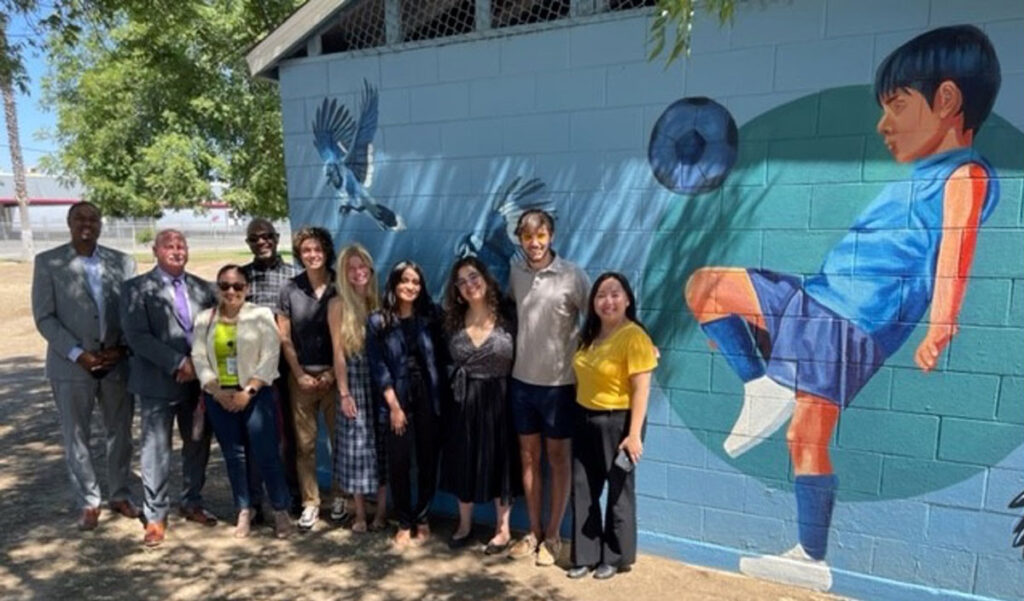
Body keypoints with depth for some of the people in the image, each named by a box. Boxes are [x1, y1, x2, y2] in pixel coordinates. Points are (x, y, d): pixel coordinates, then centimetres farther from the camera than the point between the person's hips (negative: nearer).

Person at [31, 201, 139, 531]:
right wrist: (77, 354, -14)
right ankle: (88, 503, 21)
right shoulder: (48, 262, 1)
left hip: (118, 362, 2)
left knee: (120, 432, 10)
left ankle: (120, 495, 25)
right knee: (75, 436, 7)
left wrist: (121, 348, -9)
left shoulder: (123, 262, 6)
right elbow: (44, 317, -4)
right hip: (72, 365, -1)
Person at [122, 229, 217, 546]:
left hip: (199, 380, 4)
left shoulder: (203, 287, 9)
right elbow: (137, 337, -12)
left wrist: (200, 365, -8)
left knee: (198, 445, 12)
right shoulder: (137, 288, -2)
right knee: (156, 451, 4)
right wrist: (178, 363, -17)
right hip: (158, 382, -4)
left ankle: (192, 503, 30)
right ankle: (155, 516, 18)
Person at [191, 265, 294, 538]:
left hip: (256, 394, -3)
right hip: (219, 397, 4)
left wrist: (248, 391, -14)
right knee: (233, 455, 10)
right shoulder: (204, 319, 8)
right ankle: (244, 510, 23)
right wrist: (216, 391, -10)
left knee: (266, 453, -6)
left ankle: (281, 510, 7)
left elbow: (269, 357, -9)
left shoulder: (261, 315, -2)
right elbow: (199, 357, 2)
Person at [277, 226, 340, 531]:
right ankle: (310, 503, 15)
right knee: (304, 442, 4)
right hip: (302, 376, 1)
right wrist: (299, 374, -3)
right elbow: (285, 338, 4)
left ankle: (340, 497, 19)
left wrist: (333, 372, -6)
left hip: (334, 375, -1)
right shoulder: (290, 289, 3)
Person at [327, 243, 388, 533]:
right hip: (355, 381, -2)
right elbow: (339, 352, -5)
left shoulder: (380, 301, 5)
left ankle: (382, 511, 18)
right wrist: (344, 392, -10)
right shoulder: (338, 304, -2)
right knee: (357, 447, 5)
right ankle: (360, 514, 18)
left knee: (384, 446, 7)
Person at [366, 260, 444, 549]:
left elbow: (438, 357, 5)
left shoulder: (429, 317, 5)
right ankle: (404, 524, 17)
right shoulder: (378, 321, -1)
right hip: (397, 401, -2)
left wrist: (440, 397, -1)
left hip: (428, 398, 2)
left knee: (428, 460, 8)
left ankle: (422, 519, 25)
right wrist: (394, 406, -10)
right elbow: (378, 367, -5)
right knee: (399, 463, 1)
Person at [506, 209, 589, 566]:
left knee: (558, 457, 8)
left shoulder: (572, 276, -13)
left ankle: (553, 536, 23)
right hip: (522, 380, 5)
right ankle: (534, 532, 28)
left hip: (559, 382, -4)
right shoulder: (516, 272, 2)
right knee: (529, 456, 13)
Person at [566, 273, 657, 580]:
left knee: (619, 491, 10)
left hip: (617, 421, -6)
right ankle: (586, 555, 26)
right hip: (585, 419, 7)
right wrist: (580, 415, 8)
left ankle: (615, 557, 26)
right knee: (583, 490, 11)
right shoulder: (589, 334, 7)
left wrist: (634, 434, -20)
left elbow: (641, 389, -17)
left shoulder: (634, 336, -14)